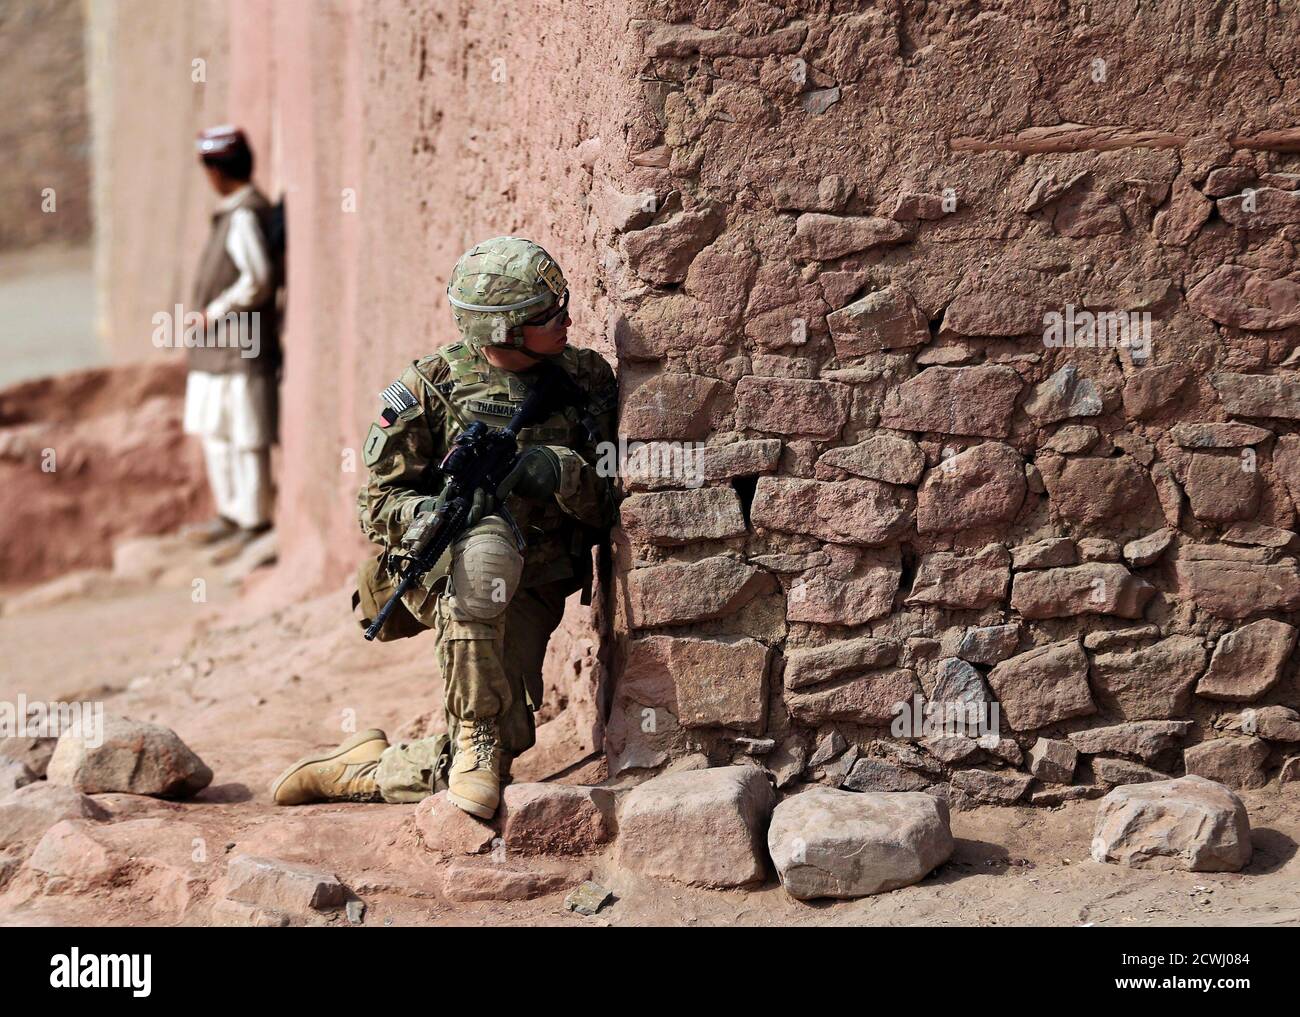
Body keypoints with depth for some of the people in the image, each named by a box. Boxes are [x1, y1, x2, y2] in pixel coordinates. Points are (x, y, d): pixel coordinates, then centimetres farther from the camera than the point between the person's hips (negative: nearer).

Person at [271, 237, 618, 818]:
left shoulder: (586, 379, 3)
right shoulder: (429, 388, -4)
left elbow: (612, 501, 2)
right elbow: (378, 502, -1)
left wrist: (562, 473, -20)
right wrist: (426, 514, -24)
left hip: (527, 596, 3)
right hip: (441, 570, -3)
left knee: (506, 741, -13)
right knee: (488, 546, -40)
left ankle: (365, 769, 15)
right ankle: (474, 736, -28)